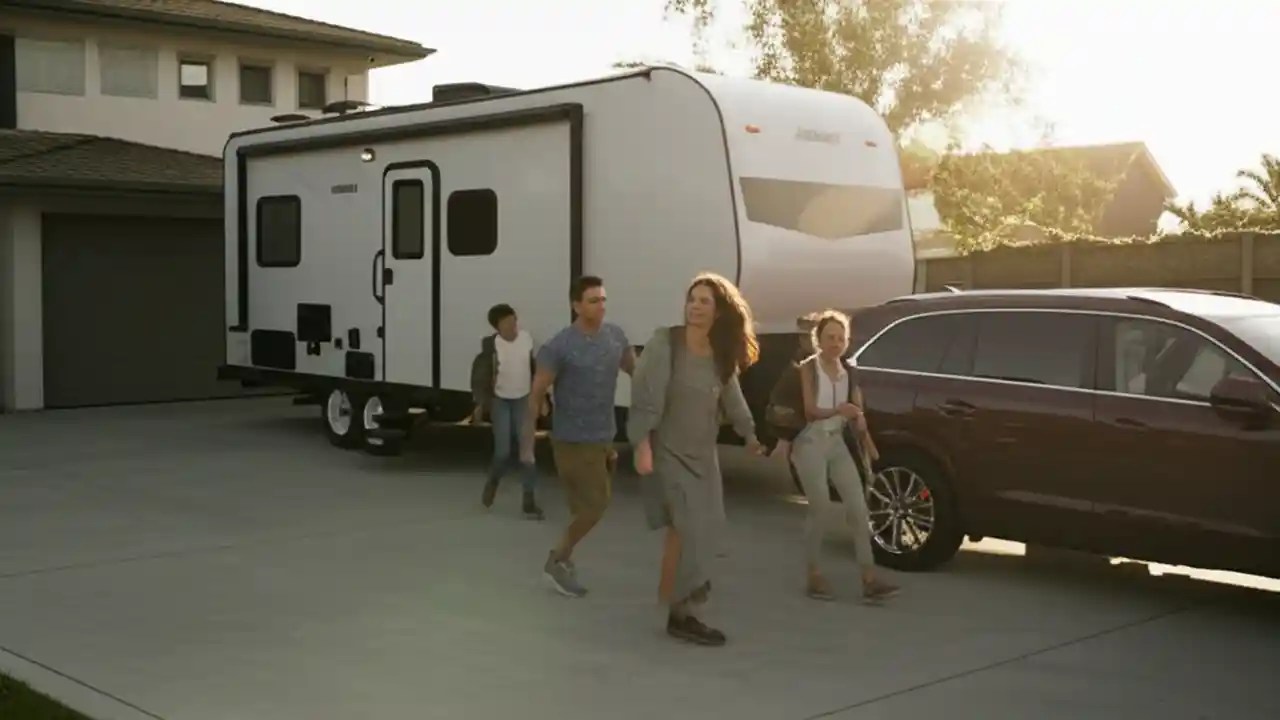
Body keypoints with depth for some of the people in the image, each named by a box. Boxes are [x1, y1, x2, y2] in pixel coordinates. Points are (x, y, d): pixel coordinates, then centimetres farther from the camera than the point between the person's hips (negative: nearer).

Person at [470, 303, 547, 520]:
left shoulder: (527, 338, -8)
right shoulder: (491, 345, -18)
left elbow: (536, 369, 4)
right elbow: (479, 374, -9)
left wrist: (542, 397, 6)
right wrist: (481, 404, -10)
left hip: (524, 400, 2)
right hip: (500, 402, -2)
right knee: (503, 451, -3)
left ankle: (529, 500, 3)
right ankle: (493, 481, 31)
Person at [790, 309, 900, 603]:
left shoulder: (849, 373, 11)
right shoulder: (807, 369, -6)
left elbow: (858, 416, 10)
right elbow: (809, 410, -15)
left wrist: (869, 446, -1)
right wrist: (837, 411, -32)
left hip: (839, 443, 6)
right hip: (811, 443, -6)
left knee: (858, 509, -2)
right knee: (820, 509, -8)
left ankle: (869, 580, -3)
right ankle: (815, 577, 5)